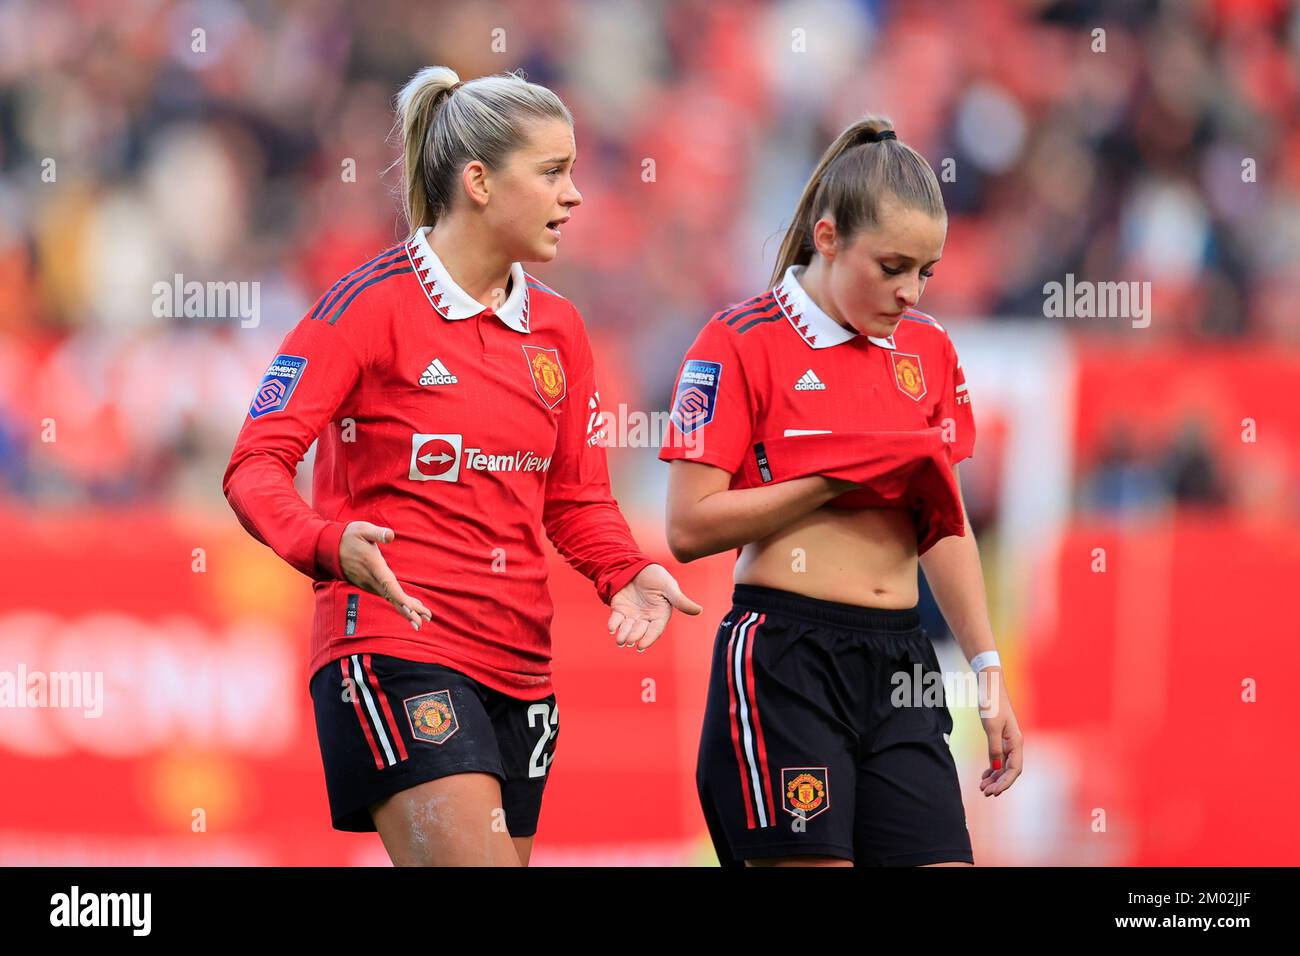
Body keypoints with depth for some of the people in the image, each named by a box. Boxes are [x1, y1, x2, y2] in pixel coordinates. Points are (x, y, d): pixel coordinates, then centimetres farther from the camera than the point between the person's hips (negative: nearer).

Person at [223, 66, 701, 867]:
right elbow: (257, 465, -10)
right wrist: (332, 545, -30)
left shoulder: (556, 326, 14)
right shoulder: (371, 304, -7)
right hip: (395, 650, -7)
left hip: (518, 665, 7)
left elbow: (576, 498, 19)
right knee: (473, 858, -22)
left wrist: (628, 574, -2)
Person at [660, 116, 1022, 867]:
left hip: (900, 664, 6)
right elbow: (691, 527, -11)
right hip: (785, 656, -5)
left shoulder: (927, 348, 13)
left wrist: (987, 670, 14)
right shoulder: (740, 345, -5)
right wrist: (844, 474, -12)